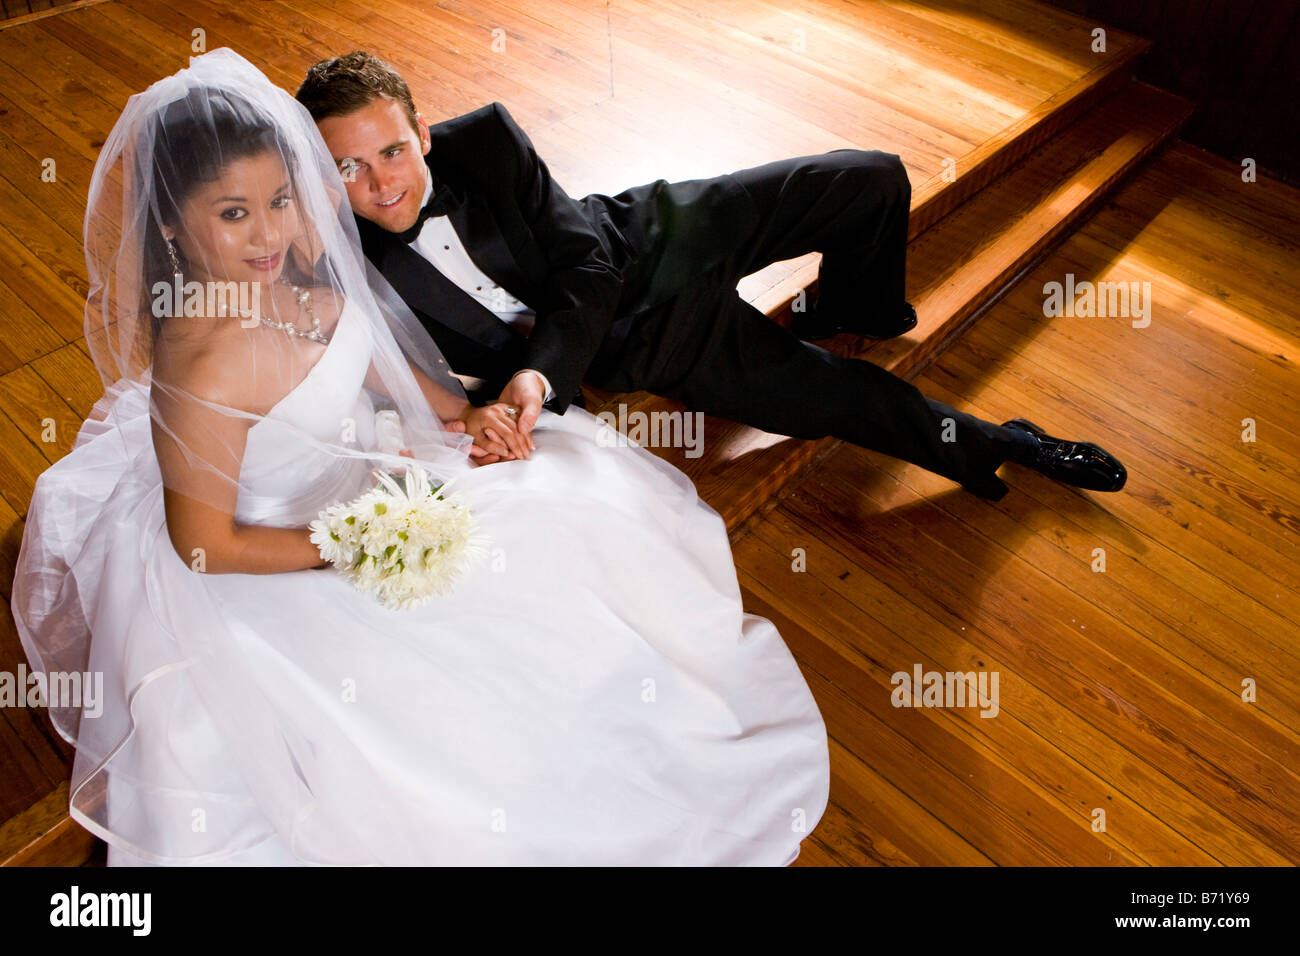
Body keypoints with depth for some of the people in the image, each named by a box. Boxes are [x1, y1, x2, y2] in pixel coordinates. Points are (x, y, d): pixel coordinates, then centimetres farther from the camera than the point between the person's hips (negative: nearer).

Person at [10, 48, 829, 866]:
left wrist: (461, 411, -6)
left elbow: (365, 350, 5)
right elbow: (205, 545, -23)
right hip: (291, 559, -7)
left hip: (369, 472, 8)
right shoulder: (201, 375, -34)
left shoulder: (285, 268, -13)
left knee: (579, 484, 9)